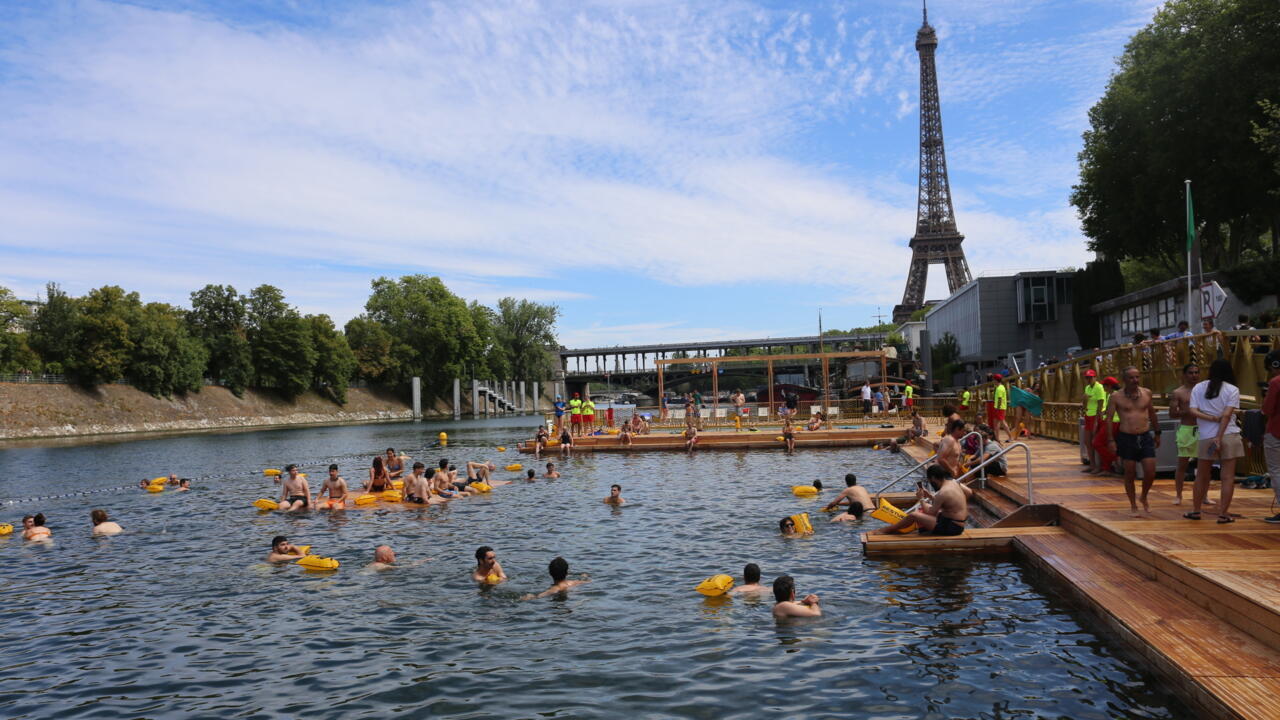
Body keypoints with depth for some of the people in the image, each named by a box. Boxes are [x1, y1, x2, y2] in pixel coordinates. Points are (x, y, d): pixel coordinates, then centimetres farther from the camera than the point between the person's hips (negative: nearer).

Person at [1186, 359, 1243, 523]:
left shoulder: (1198, 388, 8)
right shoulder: (1232, 390, 0)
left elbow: (1193, 411, -4)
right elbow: (1227, 415, -9)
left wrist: (1212, 418, -9)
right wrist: (1219, 438, -13)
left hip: (1206, 437, 2)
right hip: (1229, 435, -2)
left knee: (1202, 476, 13)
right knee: (1228, 477, 2)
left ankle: (1195, 510, 18)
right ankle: (1223, 514, 0)